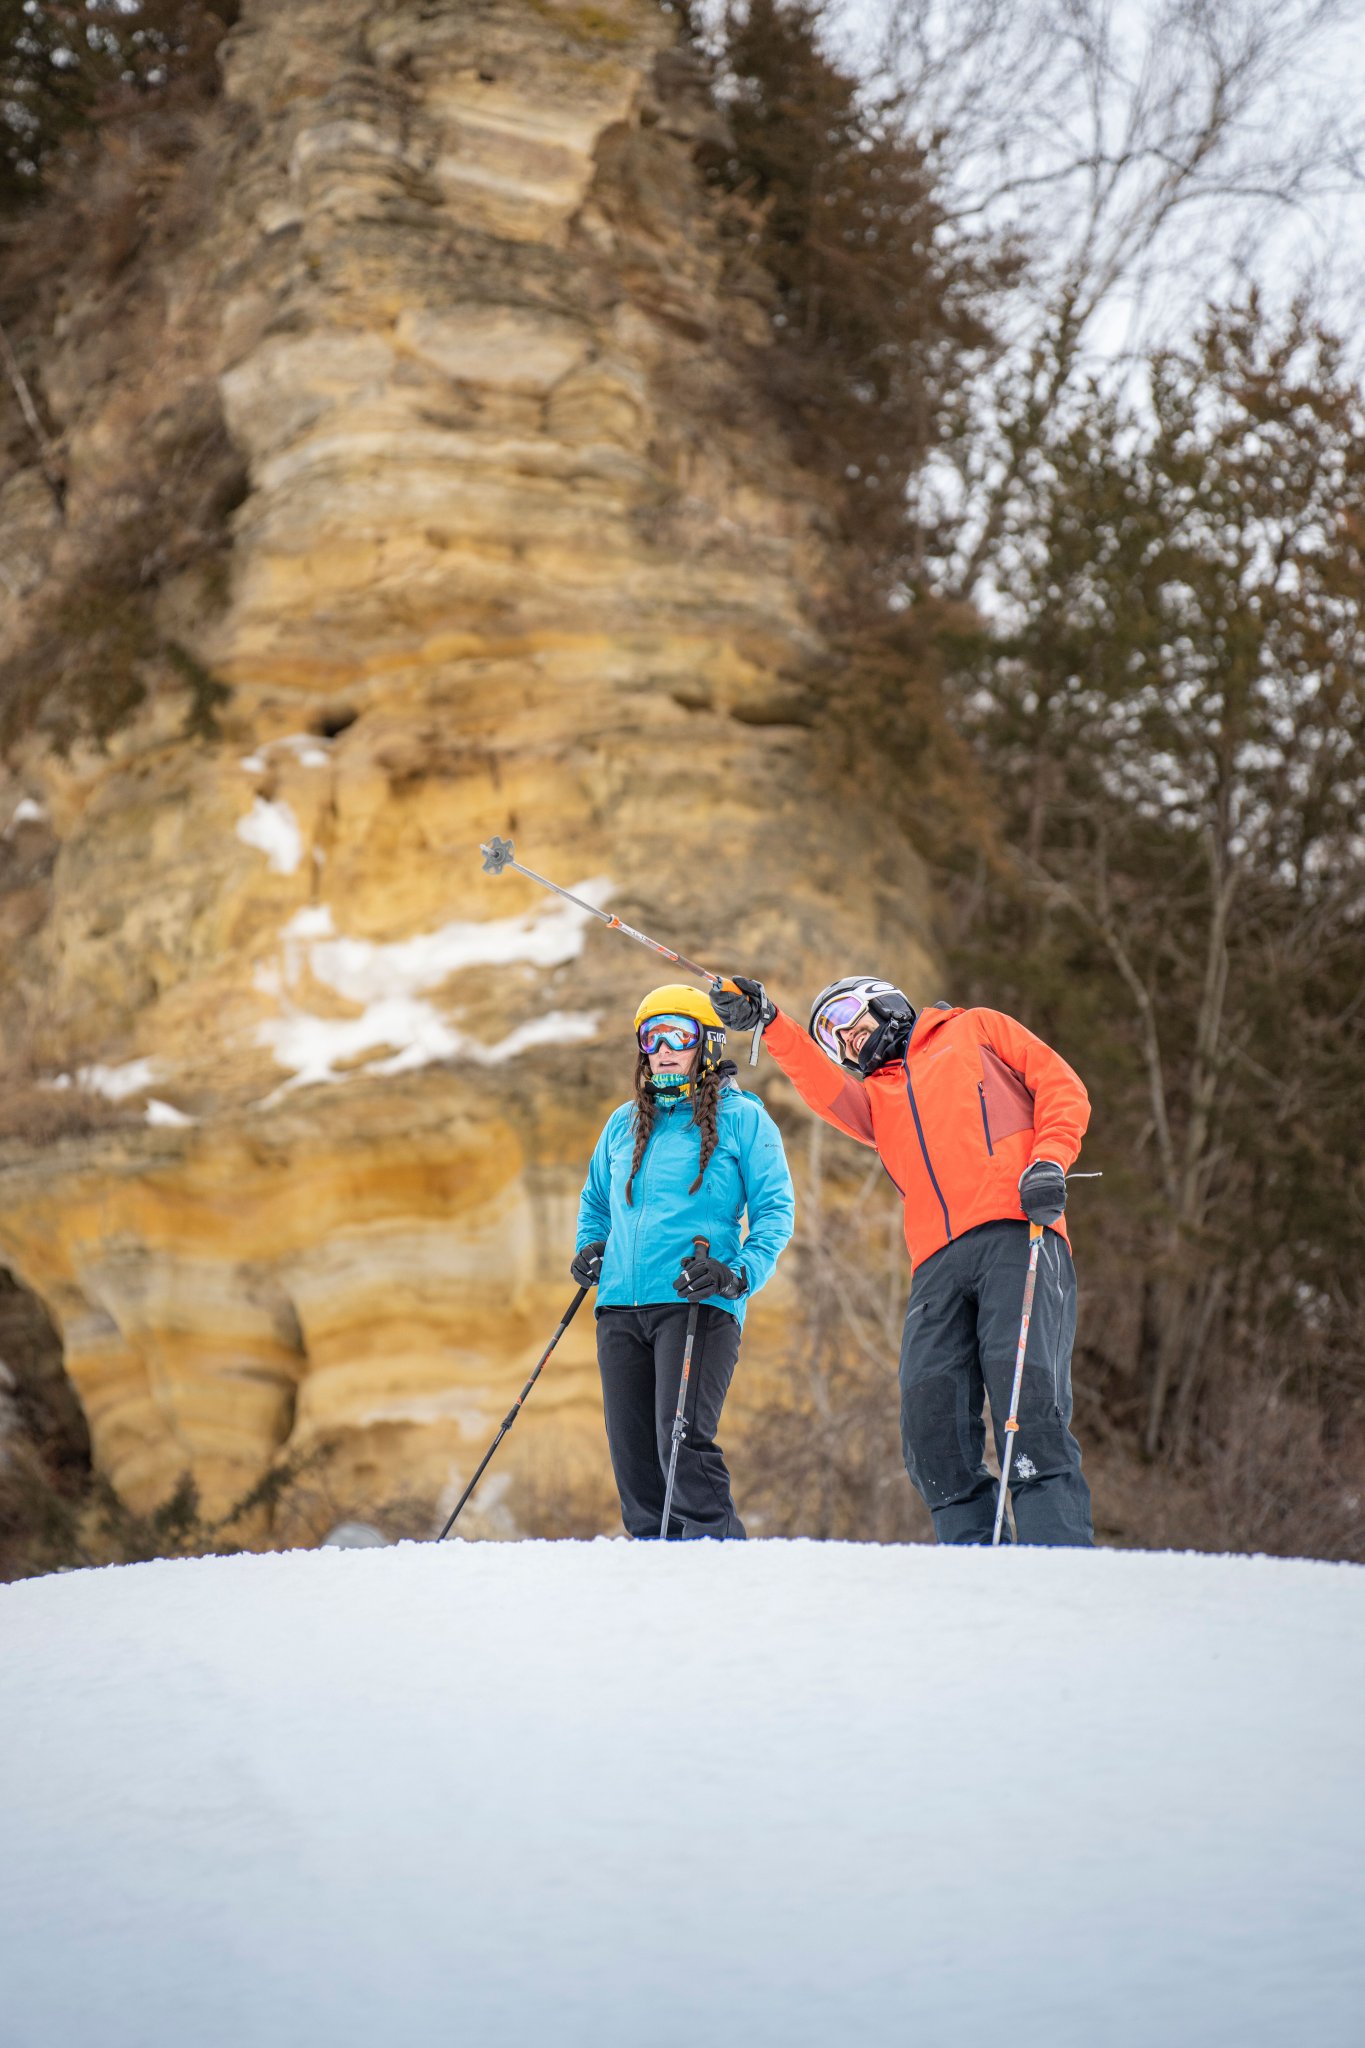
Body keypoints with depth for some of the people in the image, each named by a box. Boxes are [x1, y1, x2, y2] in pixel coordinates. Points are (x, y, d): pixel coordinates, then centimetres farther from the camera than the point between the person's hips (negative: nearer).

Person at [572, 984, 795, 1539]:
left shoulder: (741, 1118, 5)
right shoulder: (625, 1123, 20)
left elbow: (775, 1211, 2)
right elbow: (596, 1201, 34)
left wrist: (738, 1275, -14)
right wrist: (589, 1247, 13)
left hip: (696, 1305, -6)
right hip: (621, 1305, 6)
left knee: (683, 1442, -19)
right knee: (632, 1452, 2)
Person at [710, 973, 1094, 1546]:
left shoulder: (975, 1029, 25)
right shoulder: (873, 1096, 32)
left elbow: (1060, 1086, 15)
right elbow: (829, 1094, 9)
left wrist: (1048, 1160, -4)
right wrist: (770, 1025, -5)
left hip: (1016, 1232, -5)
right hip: (938, 1263, 5)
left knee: (1025, 1385, -21)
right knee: (930, 1413, -11)